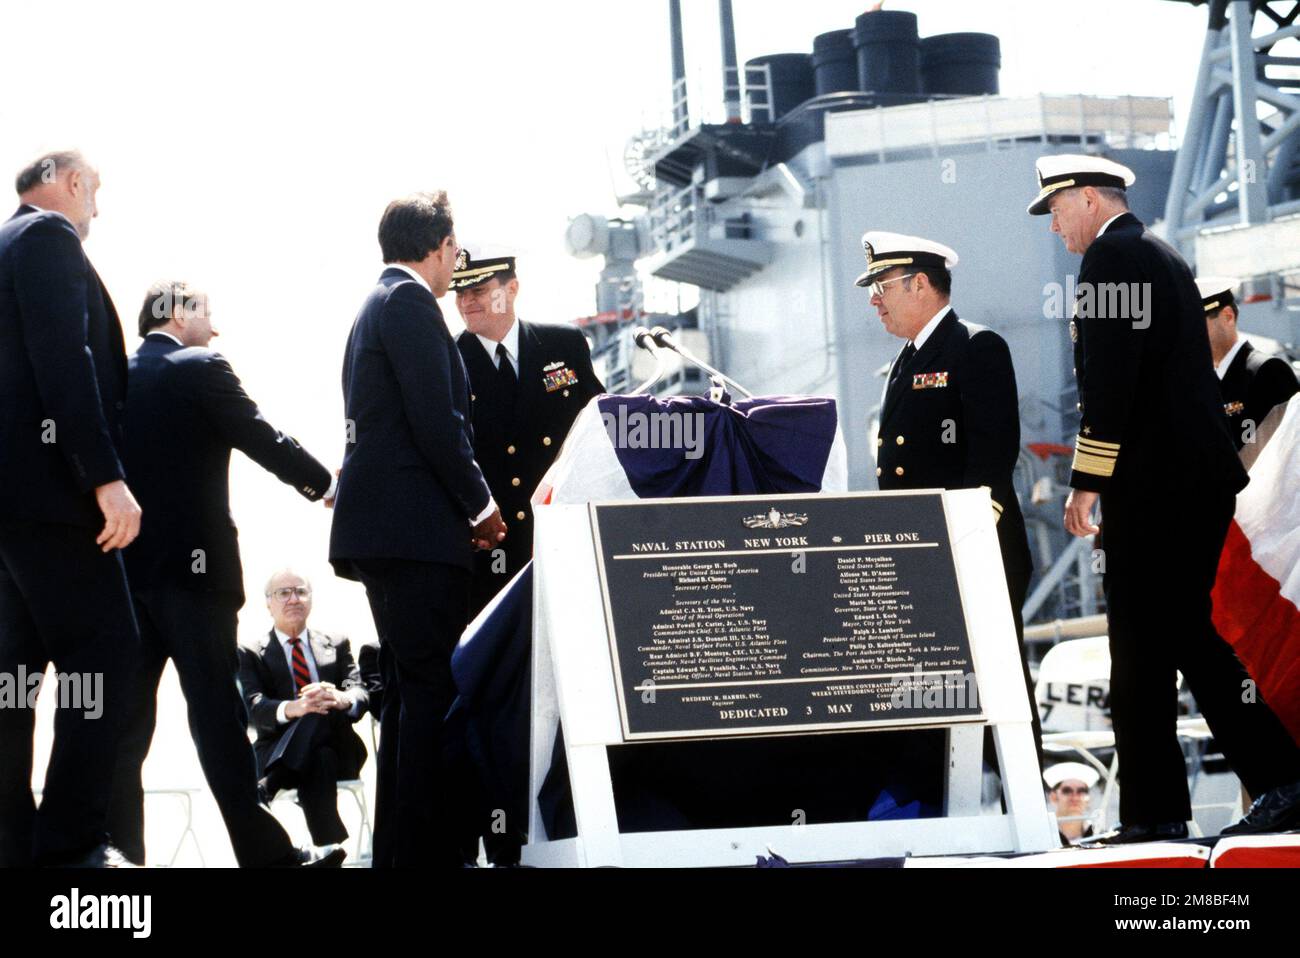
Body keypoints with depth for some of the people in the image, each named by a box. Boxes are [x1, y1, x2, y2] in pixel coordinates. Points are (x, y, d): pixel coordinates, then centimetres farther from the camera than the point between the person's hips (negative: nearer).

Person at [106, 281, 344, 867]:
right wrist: (322, 484, 9)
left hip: (125, 560, 6)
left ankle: (120, 849, 3)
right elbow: (263, 439, -5)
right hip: (193, 562, -6)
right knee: (217, 712, -5)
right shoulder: (201, 369, -6)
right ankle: (263, 850, -3)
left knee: (129, 716, 6)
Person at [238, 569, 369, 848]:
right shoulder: (250, 654, 13)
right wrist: (291, 709, -34)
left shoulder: (336, 646, 22)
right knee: (319, 759, -41)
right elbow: (253, 709, -6)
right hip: (276, 752, -2)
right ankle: (330, 843, -54)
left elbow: (360, 694, 3)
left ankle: (265, 790, -48)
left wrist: (342, 699, -27)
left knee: (321, 714, -37)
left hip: (338, 751, 2)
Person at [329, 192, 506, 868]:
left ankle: (396, 851, 14)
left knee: (408, 696, 12)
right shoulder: (411, 301, -8)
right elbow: (436, 420, -16)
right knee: (432, 692, -12)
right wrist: (480, 503, -5)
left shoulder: (376, 305, 22)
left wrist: (465, 504, 16)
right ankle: (427, 854, -15)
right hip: (417, 530, -10)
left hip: (378, 529, 10)